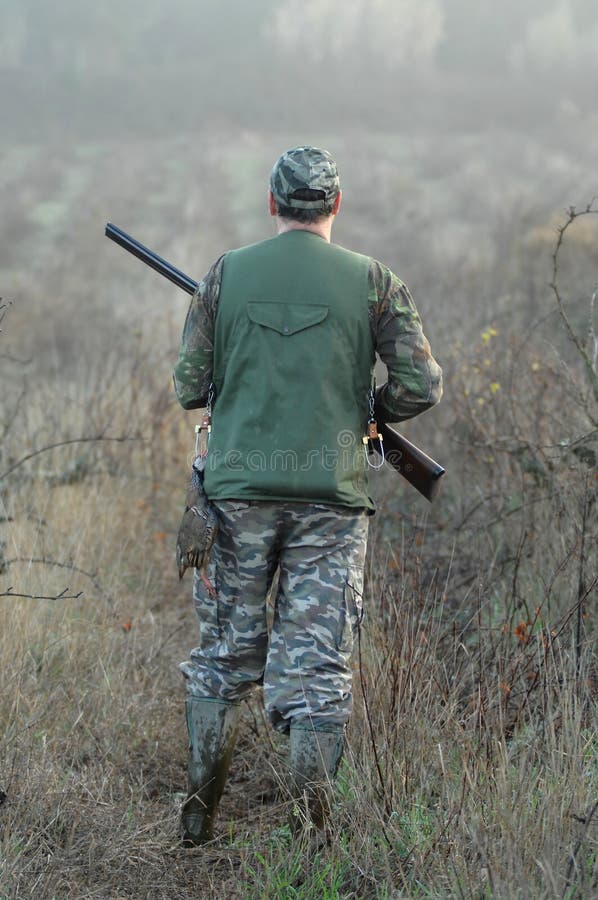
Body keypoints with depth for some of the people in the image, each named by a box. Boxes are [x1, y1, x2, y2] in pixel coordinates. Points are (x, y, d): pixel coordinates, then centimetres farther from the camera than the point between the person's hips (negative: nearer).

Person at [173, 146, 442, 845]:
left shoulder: (226, 274, 1)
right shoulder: (371, 281, 0)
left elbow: (189, 387, 4)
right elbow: (421, 387, -3)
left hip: (239, 490, 1)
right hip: (331, 496, -1)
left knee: (224, 657, 14)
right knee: (317, 668, 2)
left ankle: (198, 815, 21)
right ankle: (311, 834, -1)